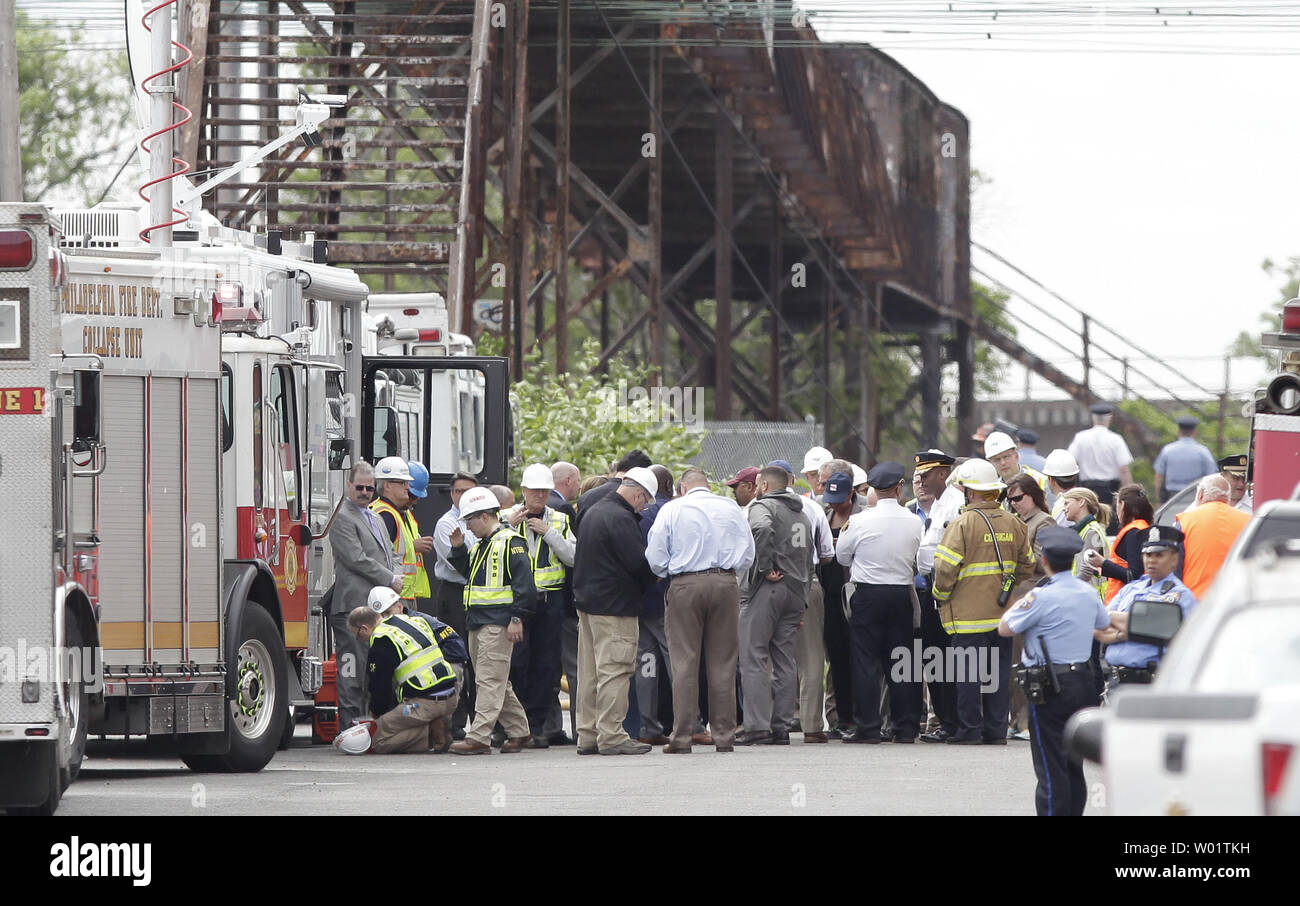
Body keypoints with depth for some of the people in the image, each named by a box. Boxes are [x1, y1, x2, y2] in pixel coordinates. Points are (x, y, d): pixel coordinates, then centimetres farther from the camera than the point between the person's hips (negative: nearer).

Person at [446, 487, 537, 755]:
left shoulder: (510, 543, -11)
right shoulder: (481, 546, 18)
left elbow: (524, 583, -15)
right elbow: (468, 572, 29)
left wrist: (517, 618, -19)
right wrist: (458, 549, 15)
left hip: (498, 622, -10)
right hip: (477, 623, 10)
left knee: (490, 681, -11)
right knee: (496, 682, 14)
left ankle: (478, 738, -16)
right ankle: (519, 732, 22)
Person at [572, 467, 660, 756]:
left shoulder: (593, 512, 14)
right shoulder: (620, 518, -17)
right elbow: (640, 561, -19)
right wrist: (650, 582, 0)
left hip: (587, 601, 10)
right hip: (615, 606, -10)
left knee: (590, 672, 12)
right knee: (615, 670, -8)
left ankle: (588, 736, 15)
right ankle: (611, 736, -10)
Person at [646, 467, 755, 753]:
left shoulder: (671, 510, 1)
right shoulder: (732, 509, 8)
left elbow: (655, 557, 0)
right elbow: (747, 554, 9)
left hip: (685, 587, -2)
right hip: (725, 584, 2)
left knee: (685, 664, -1)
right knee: (723, 663, 5)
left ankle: (682, 737, -4)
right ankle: (724, 735, 5)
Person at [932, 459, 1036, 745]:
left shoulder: (961, 524, -12)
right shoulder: (1013, 523, 7)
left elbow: (946, 569, -15)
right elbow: (1027, 566, 14)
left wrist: (941, 595, 2)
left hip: (968, 612, -6)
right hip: (1002, 613, 6)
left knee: (968, 671, 0)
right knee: (999, 671, 9)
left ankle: (969, 730, 0)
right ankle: (996, 729, 11)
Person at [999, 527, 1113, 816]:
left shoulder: (1041, 597, -17)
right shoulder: (1088, 594, 7)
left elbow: (1005, 628, -10)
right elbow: (1103, 622, 27)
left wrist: (1019, 603, 6)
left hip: (1050, 688, -7)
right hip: (1083, 680, 7)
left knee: (1051, 767, -5)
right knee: (1074, 765, 14)